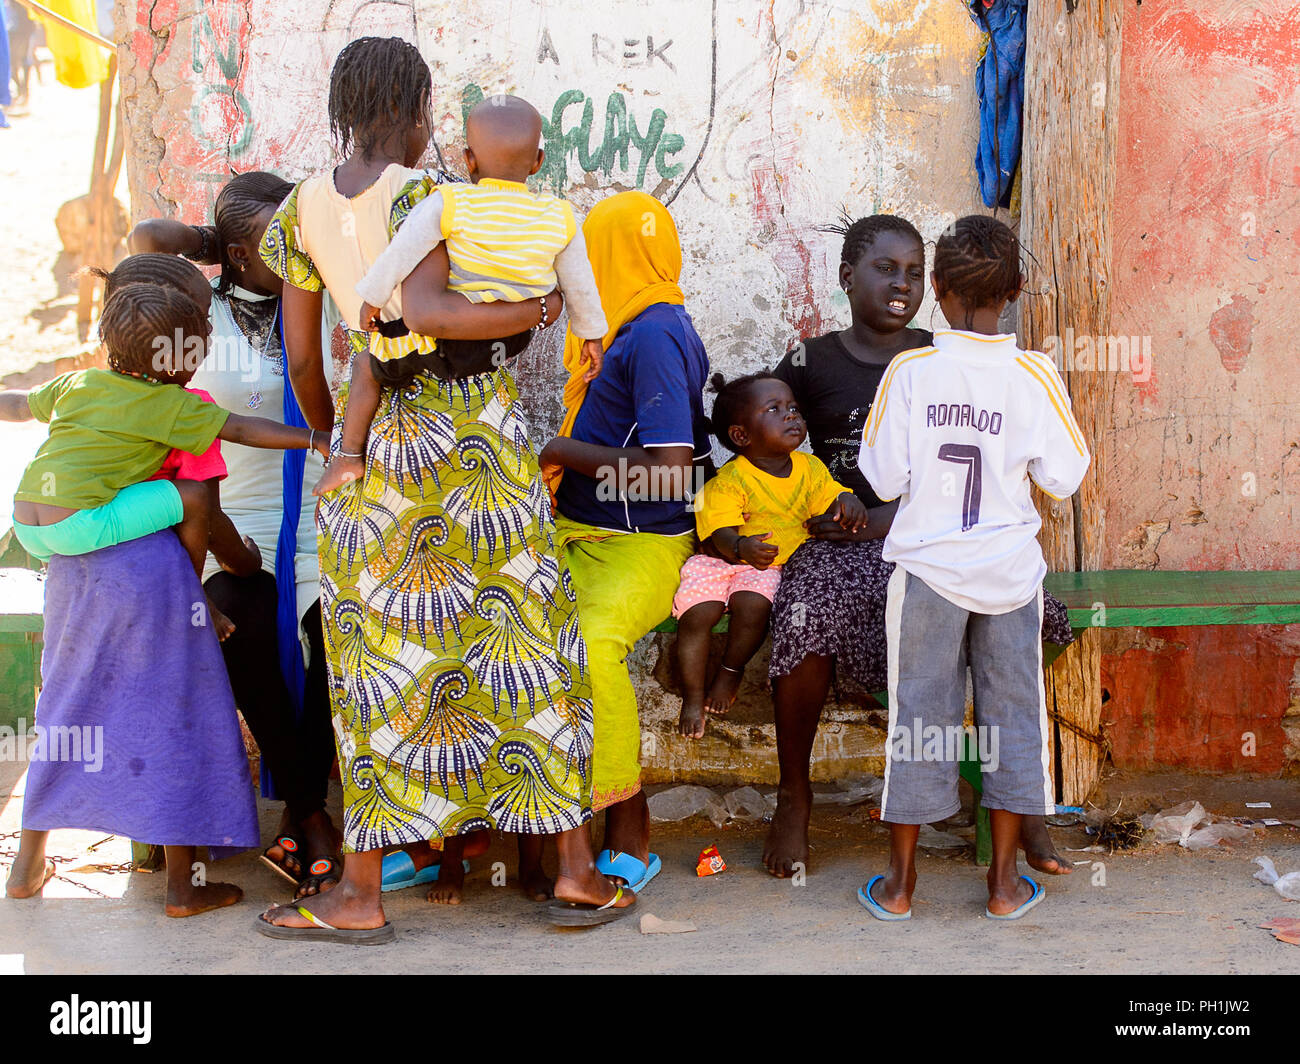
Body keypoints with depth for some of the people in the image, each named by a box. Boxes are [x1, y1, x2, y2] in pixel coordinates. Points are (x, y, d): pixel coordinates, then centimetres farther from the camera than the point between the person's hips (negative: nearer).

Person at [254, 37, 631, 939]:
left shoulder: (301, 211, 5)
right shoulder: (423, 194, -9)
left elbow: (301, 357, 9)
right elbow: (421, 311, -26)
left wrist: (326, 434, 26)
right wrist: (535, 310, -12)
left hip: (376, 434, 3)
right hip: (475, 419, -3)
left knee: (382, 654, 6)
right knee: (522, 634, 5)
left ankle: (362, 894, 7)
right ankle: (577, 869, 10)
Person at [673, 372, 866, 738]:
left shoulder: (810, 468, 2)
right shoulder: (728, 481, -14)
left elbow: (831, 496, 10)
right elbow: (721, 532, -20)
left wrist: (848, 503, -16)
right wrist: (741, 547, -44)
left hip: (768, 565, 2)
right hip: (720, 558, -2)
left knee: (753, 605, -29)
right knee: (698, 613, -25)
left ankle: (731, 670, 2)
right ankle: (693, 697, -3)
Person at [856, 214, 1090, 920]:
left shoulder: (909, 372, -10)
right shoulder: (1034, 376, -8)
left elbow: (884, 478, -7)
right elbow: (1063, 478, -3)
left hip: (927, 569, 0)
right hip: (1010, 570, 1)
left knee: (919, 713, 8)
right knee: (1011, 715, 12)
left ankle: (899, 883, 18)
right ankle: (1004, 882, 19)